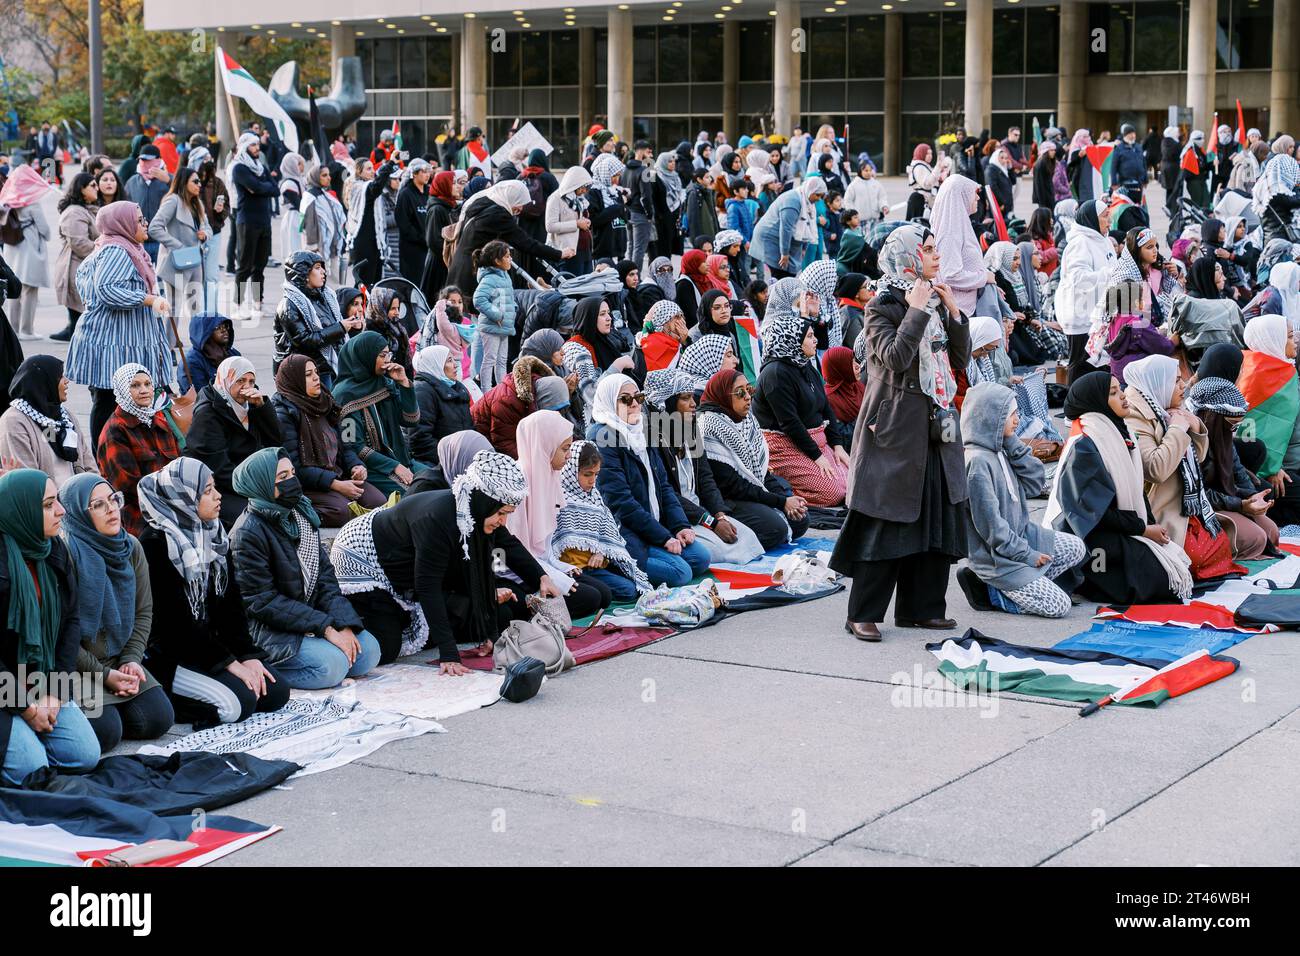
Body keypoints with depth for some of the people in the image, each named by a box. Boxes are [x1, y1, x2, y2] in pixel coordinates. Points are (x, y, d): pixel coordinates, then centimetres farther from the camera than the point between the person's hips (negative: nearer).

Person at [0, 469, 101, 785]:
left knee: (85, 755, -8)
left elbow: (71, 620, 5)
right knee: (29, 769, -20)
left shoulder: (54, 549, 2)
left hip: (41, 682, 6)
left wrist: (55, 690, -5)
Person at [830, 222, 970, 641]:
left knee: (935, 517, 8)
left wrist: (953, 312, 0)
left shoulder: (935, 301, 14)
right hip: (897, 426, -7)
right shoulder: (883, 306, -7)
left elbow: (961, 359, 11)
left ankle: (920, 606, 17)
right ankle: (863, 614, -2)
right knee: (887, 519, -7)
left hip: (935, 426, 7)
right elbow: (894, 357, -23)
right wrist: (917, 311, -18)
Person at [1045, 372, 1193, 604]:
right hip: (1092, 539, -9)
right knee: (1164, 576, -17)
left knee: (1180, 561, -3)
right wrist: (1143, 529, -14)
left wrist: (1151, 525, -1)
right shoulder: (1083, 447, -18)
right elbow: (1095, 509, -19)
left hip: (1123, 530, 9)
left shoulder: (1118, 434, 10)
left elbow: (1136, 488, 14)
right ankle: (1083, 581, -3)